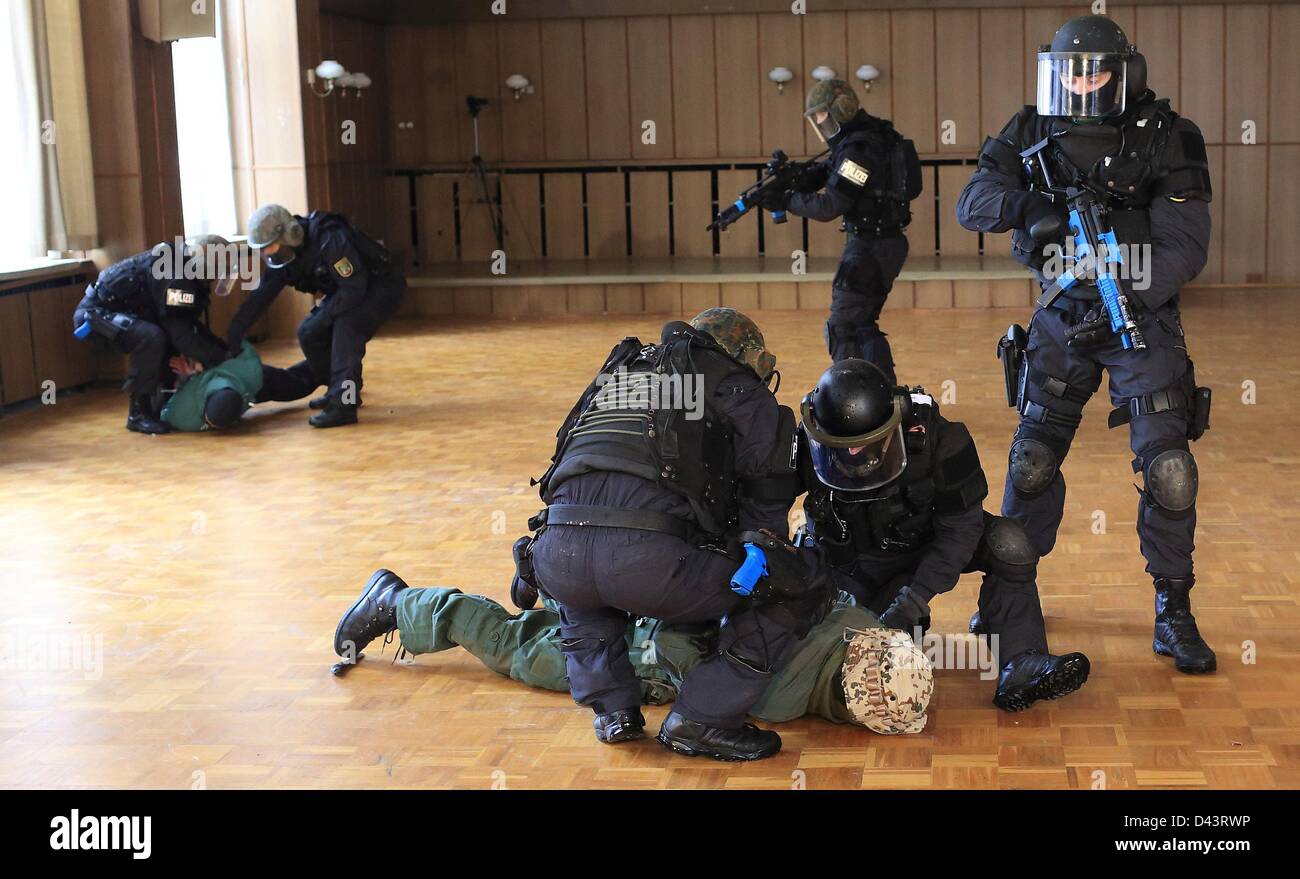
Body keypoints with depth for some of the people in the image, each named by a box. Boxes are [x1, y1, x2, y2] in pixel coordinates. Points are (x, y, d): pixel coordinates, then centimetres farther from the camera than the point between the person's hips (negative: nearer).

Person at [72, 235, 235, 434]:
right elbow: (181, 335, -27)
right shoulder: (175, 276, -26)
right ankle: (138, 413, -18)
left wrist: (226, 350, 2)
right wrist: (220, 359, -23)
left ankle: (162, 403, 12)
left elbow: (191, 326, 11)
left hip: (120, 312, 10)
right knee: (150, 337, -31)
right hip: (94, 312, -10)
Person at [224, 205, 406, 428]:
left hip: (382, 285, -9)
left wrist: (323, 315, -25)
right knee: (309, 333, 1)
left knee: (346, 327, -31)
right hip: (350, 289, 9)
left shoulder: (330, 241, -33)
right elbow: (263, 293, -5)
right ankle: (340, 389, 20)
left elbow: (354, 289, -32)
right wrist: (236, 328, -13)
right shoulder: (285, 252, -7)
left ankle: (343, 405, -31)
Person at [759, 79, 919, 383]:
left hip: (869, 249, -10)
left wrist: (785, 201, -11)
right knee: (862, 325, 18)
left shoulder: (859, 149, -20)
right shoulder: (869, 135, 11)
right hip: (885, 244, 10)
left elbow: (829, 207, -22)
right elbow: (823, 173, 11)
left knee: (842, 330, -5)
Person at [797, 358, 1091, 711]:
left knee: (1008, 545, -26)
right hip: (858, 560, 1)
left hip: (929, 542, -1)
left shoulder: (936, 437, -31)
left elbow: (961, 528, -27)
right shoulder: (808, 450, -27)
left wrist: (911, 603, -34)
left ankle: (1020, 665, -30)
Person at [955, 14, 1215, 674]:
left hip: (1141, 318, -3)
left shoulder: (1167, 139, -12)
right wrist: (1025, 205, -29)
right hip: (1062, 318, 3)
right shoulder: (1032, 134, -2)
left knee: (1168, 466, -10)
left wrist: (1129, 299, -27)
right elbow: (972, 201, -10)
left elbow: (1185, 244, -16)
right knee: (1033, 459, 6)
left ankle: (1174, 615, 4)